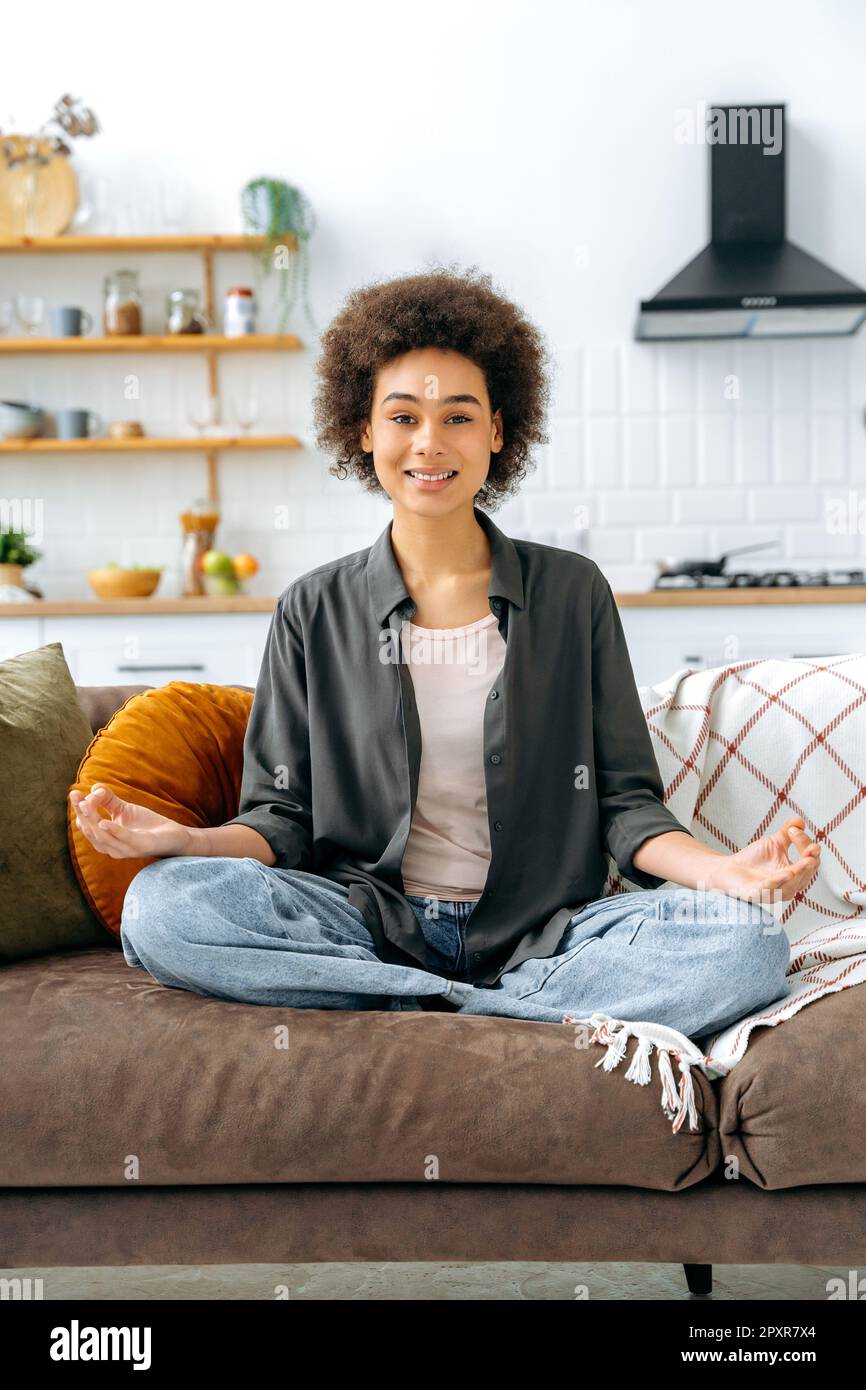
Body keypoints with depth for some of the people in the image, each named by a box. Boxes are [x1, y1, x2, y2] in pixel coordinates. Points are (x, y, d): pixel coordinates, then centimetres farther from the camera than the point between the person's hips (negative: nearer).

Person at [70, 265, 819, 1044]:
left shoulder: (573, 592, 6)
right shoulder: (313, 612, 7)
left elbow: (626, 803, 5)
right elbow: (284, 820, 5)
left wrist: (724, 870, -16)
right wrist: (184, 839, -17)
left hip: (542, 933, 0)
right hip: (369, 928, 1)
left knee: (748, 942, -27)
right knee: (160, 905, -27)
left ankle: (436, 1015, -19)